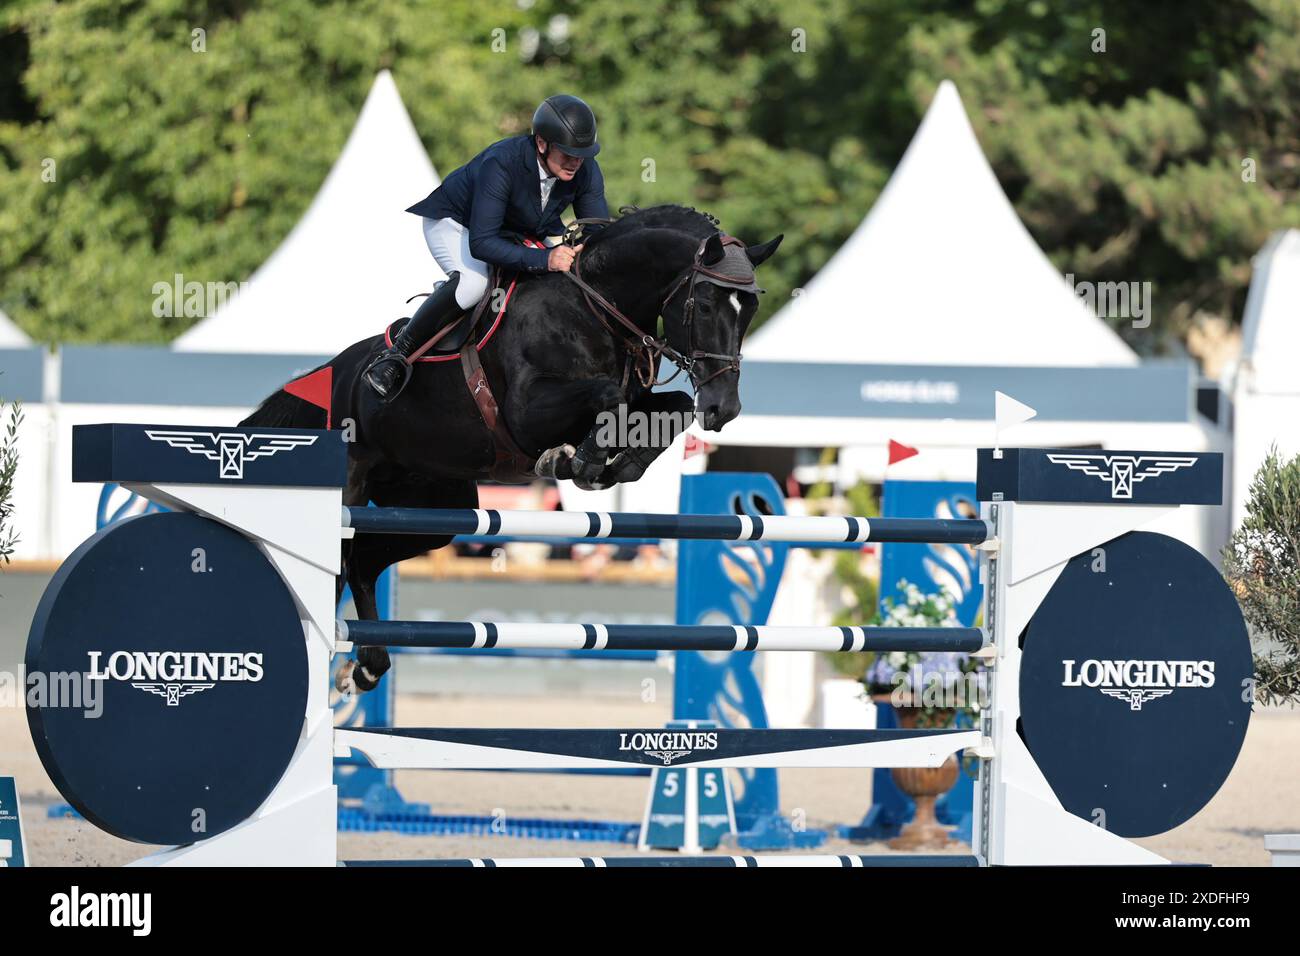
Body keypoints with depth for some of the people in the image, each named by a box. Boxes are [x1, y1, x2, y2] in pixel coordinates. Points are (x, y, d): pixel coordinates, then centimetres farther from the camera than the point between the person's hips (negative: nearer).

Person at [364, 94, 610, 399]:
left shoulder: (586, 170, -22)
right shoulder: (501, 162, -40)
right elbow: (481, 242, -44)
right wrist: (543, 259, -55)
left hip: (519, 231, 7)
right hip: (456, 222, -7)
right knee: (473, 281, -37)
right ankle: (398, 354, -22)